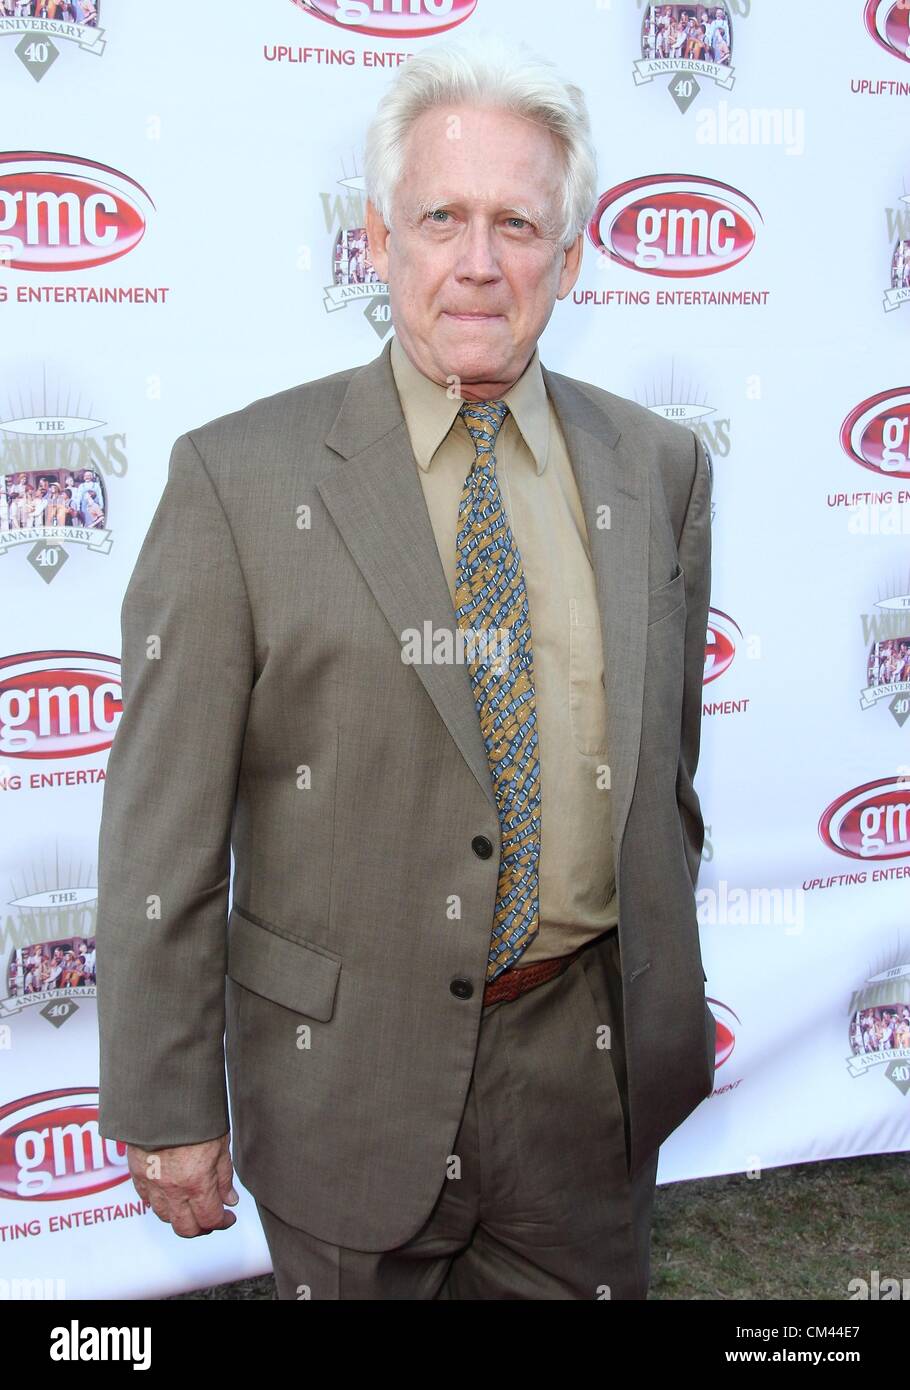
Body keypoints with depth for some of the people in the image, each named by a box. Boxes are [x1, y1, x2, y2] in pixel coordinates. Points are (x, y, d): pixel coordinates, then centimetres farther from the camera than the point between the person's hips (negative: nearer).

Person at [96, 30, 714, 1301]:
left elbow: (666, 765, 9)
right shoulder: (241, 477, -11)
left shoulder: (660, 468, 0)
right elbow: (162, 832, -10)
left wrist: (663, 1001, 15)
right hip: (349, 1082, -2)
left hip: (591, 1066, 3)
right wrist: (166, 1110, -7)